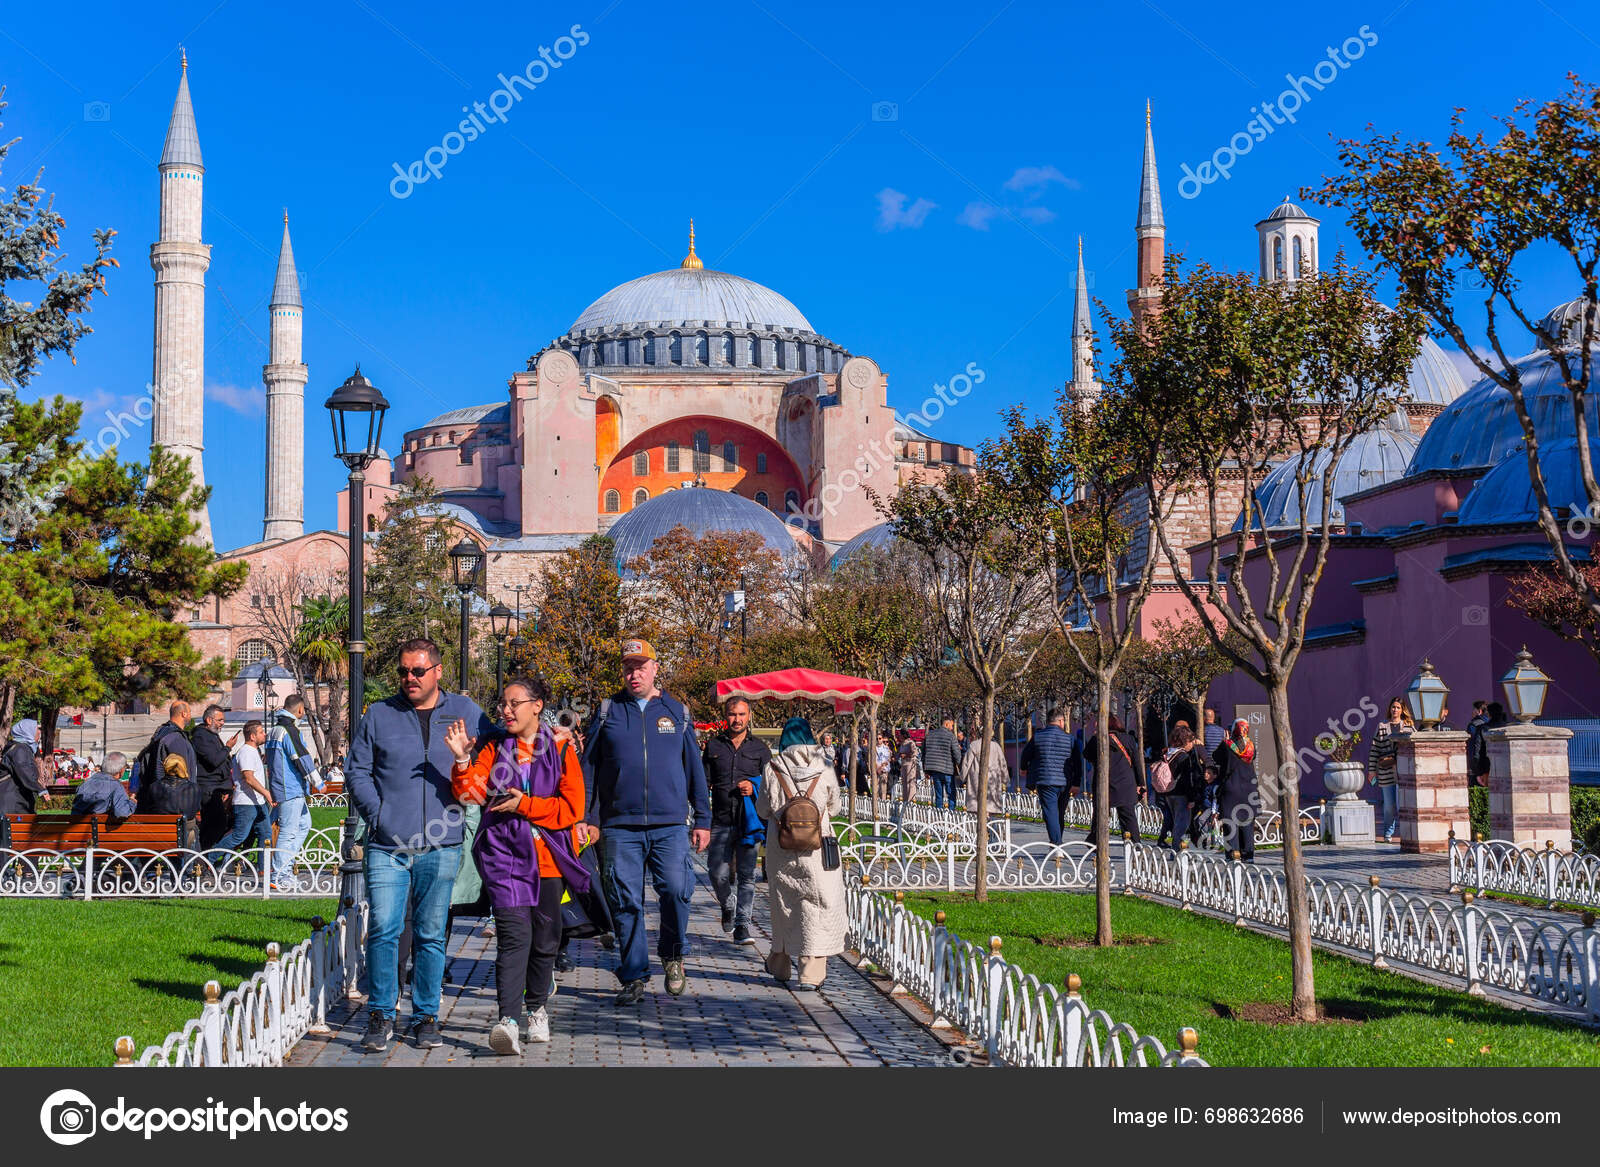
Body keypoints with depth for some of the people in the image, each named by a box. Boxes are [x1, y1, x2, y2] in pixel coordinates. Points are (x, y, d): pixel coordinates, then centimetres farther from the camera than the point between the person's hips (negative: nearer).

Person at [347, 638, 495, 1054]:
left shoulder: (464, 711, 8)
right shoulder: (379, 715, 8)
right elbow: (356, 770, 10)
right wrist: (377, 813, -2)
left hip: (441, 847, 0)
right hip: (387, 847, 0)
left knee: (431, 936, 6)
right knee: (383, 929, -7)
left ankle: (426, 1017, 15)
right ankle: (380, 1016, 5)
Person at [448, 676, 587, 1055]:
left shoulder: (561, 750, 4)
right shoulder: (494, 749, 8)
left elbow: (573, 807, -3)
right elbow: (471, 793, -5)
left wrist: (525, 804, -10)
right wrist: (462, 760, -21)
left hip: (547, 856, 1)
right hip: (504, 855, -1)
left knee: (545, 937, 11)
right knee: (513, 934, -17)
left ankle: (535, 1007, 33)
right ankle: (508, 1020, -23)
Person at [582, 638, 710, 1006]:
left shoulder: (677, 713, 12)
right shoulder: (607, 712, 9)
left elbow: (695, 768, 15)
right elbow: (588, 765, 10)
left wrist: (703, 820, 12)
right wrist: (586, 818, 3)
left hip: (669, 825, 0)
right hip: (619, 827, 0)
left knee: (675, 890, -14)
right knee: (626, 902, 0)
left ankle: (672, 955, 11)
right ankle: (634, 976, 11)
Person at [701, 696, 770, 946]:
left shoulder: (759, 748, 9)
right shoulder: (714, 746, 10)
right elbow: (704, 782, 12)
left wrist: (754, 787, -9)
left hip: (750, 820, -1)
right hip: (722, 821, 1)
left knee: (746, 874, -2)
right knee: (719, 874, -2)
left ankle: (742, 925, 5)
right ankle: (728, 907, 28)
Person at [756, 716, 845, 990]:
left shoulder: (773, 768, -4)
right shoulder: (823, 768, -2)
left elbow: (763, 809, 4)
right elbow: (834, 807, 9)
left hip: (782, 844, 1)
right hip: (817, 844, -1)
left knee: (783, 904, 14)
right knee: (816, 906, 1)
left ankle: (781, 963, 27)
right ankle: (810, 972, -4)